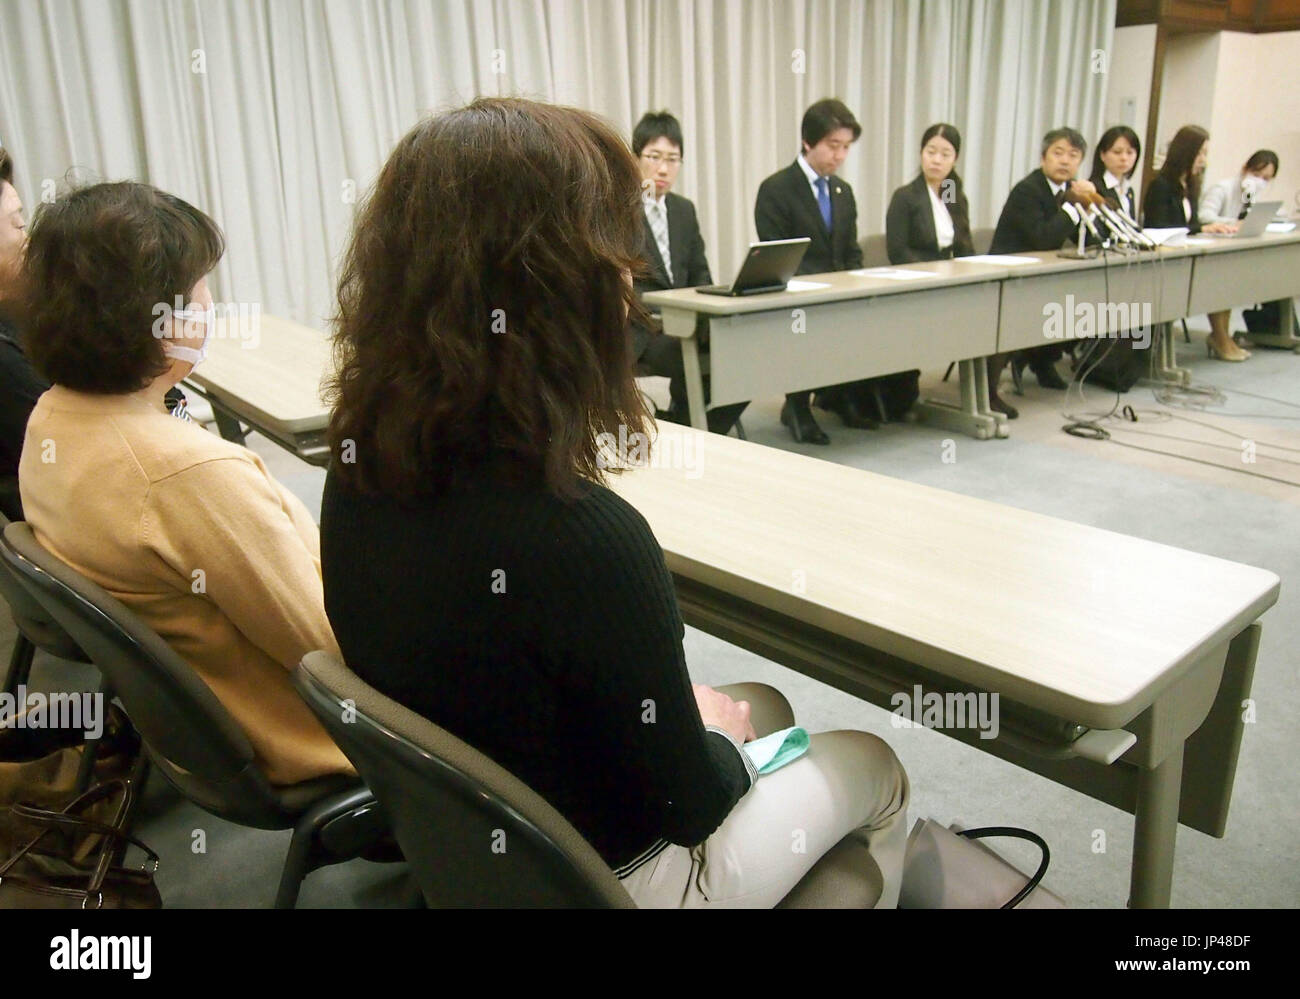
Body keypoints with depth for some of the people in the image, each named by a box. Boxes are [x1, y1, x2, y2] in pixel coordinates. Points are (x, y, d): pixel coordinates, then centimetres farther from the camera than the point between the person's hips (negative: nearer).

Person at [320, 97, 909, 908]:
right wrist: (720, 729, -1)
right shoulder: (583, 536, -40)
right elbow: (687, 803, -22)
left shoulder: (360, 471, -16)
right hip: (603, 879, -6)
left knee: (764, 707, 27)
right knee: (872, 765, 18)